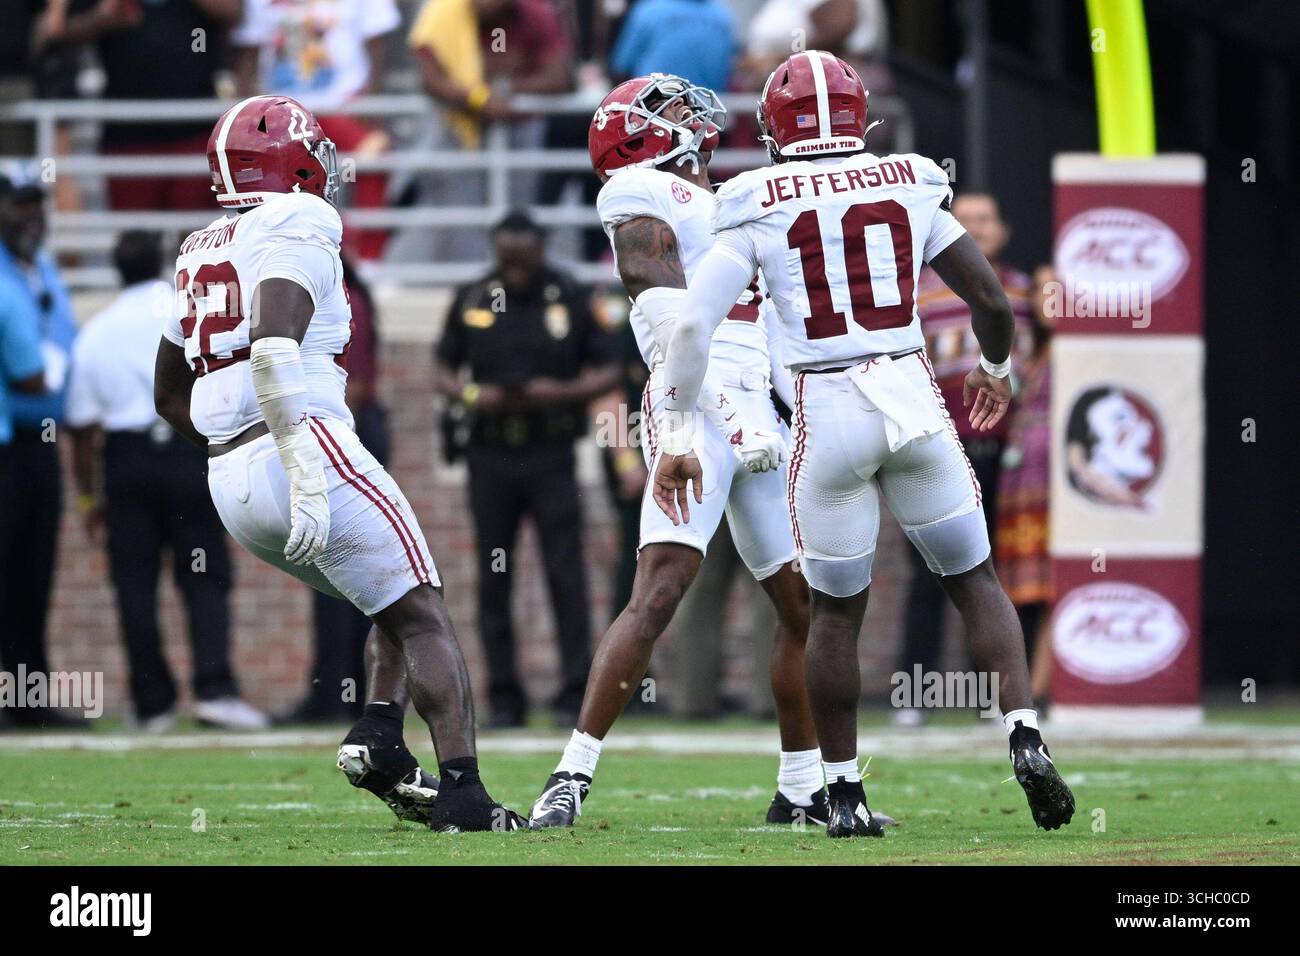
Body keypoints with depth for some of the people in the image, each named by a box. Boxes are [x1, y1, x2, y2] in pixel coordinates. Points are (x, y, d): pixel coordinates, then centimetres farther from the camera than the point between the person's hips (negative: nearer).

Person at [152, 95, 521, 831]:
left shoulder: (203, 253, 20)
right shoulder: (298, 226, -5)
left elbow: (170, 395, 27)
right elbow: (274, 347, -21)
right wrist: (304, 471, -26)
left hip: (232, 488, 8)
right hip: (307, 446, -8)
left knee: (400, 608, 20)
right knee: (425, 617, -2)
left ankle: (379, 741, -2)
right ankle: (462, 792, -14)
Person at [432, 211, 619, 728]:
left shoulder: (571, 299, 2)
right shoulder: (471, 300, 6)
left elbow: (607, 373, 5)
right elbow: (442, 373, 11)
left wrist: (562, 391, -13)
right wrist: (473, 395, -9)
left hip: (552, 456, -2)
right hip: (490, 456, 2)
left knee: (566, 573, -6)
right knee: (494, 579, 3)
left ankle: (575, 694, -5)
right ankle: (504, 698, 7)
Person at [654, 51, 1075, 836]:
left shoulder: (758, 205, -1)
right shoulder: (911, 186, 3)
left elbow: (694, 324, -8)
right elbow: (993, 301, 7)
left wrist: (682, 435, -2)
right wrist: (997, 370, 27)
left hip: (826, 412, -1)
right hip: (913, 398, 1)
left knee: (837, 609, 13)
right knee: (975, 580, 15)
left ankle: (845, 795, 16)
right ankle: (1026, 739, -3)